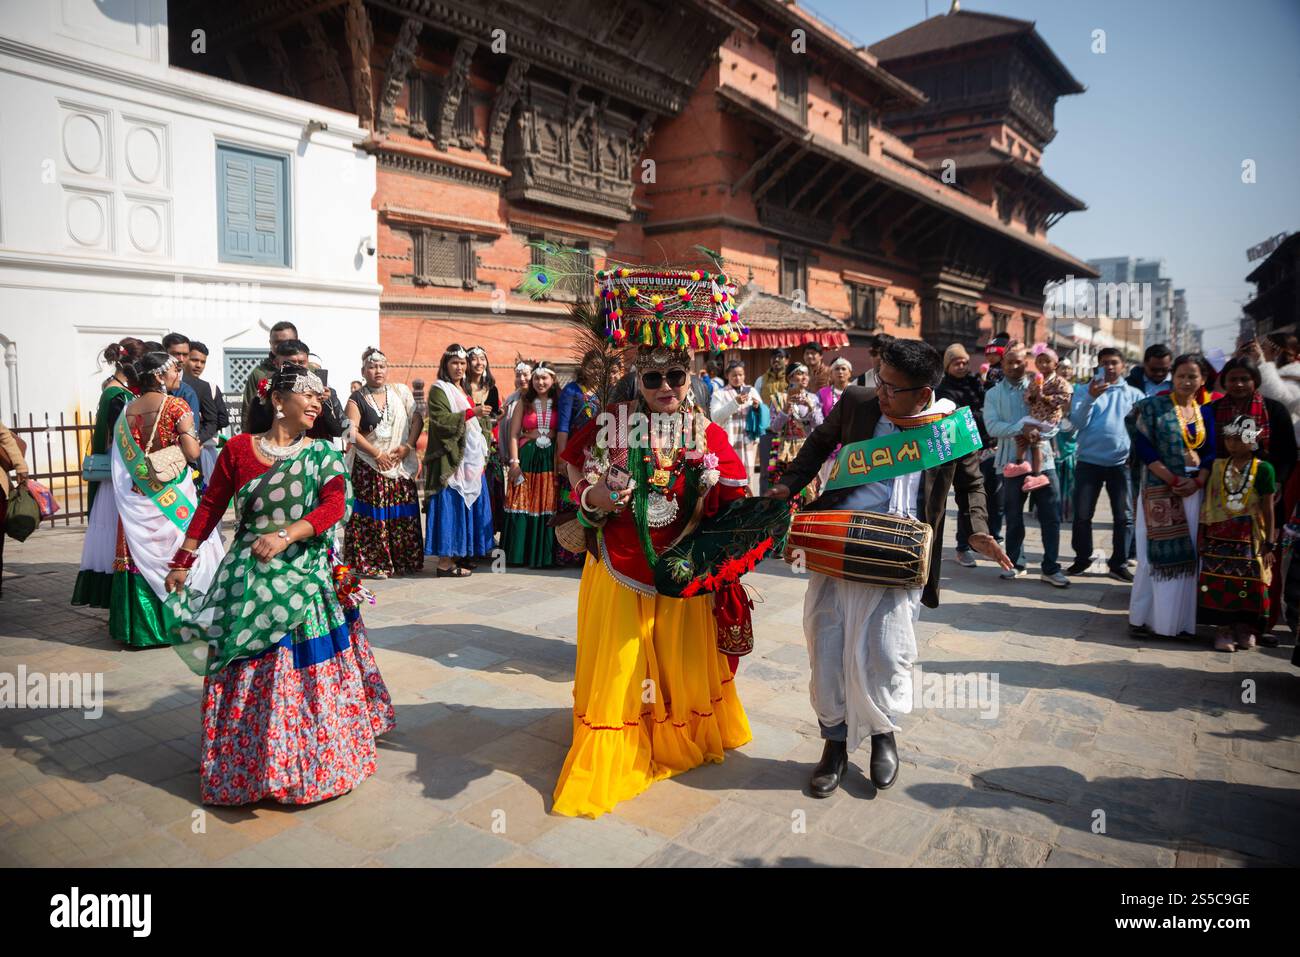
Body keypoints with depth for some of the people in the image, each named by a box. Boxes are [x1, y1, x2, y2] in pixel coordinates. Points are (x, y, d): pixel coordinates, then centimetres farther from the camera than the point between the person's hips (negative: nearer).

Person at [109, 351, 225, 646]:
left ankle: (139, 627, 16)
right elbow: (192, 452, -17)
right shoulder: (177, 406, -10)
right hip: (172, 495, -5)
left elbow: (123, 458, 6)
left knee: (142, 553, 10)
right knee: (175, 548, 6)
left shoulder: (128, 411, 6)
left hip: (137, 496, 5)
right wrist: (191, 441, 3)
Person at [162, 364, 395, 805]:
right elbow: (210, 507, 6)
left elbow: (335, 505, -13)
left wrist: (286, 535, -26)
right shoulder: (238, 449, 1)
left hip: (308, 582, 0)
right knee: (248, 681, 7)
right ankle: (249, 766, 26)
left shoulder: (322, 454, 1)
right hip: (248, 582, 0)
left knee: (309, 676, 6)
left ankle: (315, 763, 25)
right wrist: (182, 561, 5)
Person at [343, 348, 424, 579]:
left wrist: (408, 446, -7)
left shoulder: (401, 391, 8)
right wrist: (377, 454, -14)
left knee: (404, 513, 3)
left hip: (401, 464, 3)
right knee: (373, 515, -4)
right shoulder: (357, 399, 2)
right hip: (369, 466, -2)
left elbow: (417, 420, 5)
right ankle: (372, 564, 3)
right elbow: (352, 432, -8)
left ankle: (404, 561, 12)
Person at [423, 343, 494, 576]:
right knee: (450, 507, -10)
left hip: (471, 459, 8)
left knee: (467, 507, 8)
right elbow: (441, 420, -17)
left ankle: (458, 555, 15)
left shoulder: (464, 390, 21)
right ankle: (444, 562, -8)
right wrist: (472, 412, -24)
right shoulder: (439, 389, -4)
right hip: (451, 460, -8)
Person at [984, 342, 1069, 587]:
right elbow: (992, 426, -9)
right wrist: (1022, 427, -20)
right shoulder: (993, 394, 6)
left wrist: (1036, 433, -18)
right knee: (1014, 516, 9)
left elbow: (1053, 423, 2)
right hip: (1012, 460, 0)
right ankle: (1015, 562, 23)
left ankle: (1051, 568, 7)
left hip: (1043, 459, 0)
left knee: (1051, 516, -1)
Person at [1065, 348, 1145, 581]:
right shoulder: (1084, 390, 3)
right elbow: (1077, 423, -8)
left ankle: (1119, 563, 13)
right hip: (1088, 461, -1)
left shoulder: (1133, 394, 6)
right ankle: (1082, 559, 16)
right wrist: (1090, 398, -21)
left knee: (1124, 516, 4)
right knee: (1082, 515, 3)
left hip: (1121, 463, 1)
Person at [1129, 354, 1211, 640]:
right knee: (1156, 554, -2)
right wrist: (1173, 480, -13)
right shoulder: (1154, 406, -2)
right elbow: (1143, 446, -8)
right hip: (1160, 490, -4)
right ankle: (1143, 617, 8)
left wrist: (1197, 481, -10)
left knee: (1188, 556, 5)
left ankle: (1180, 619, 15)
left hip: (1195, 491, 4)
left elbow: (1212, 453, 8)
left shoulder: (1206, 412, 11)